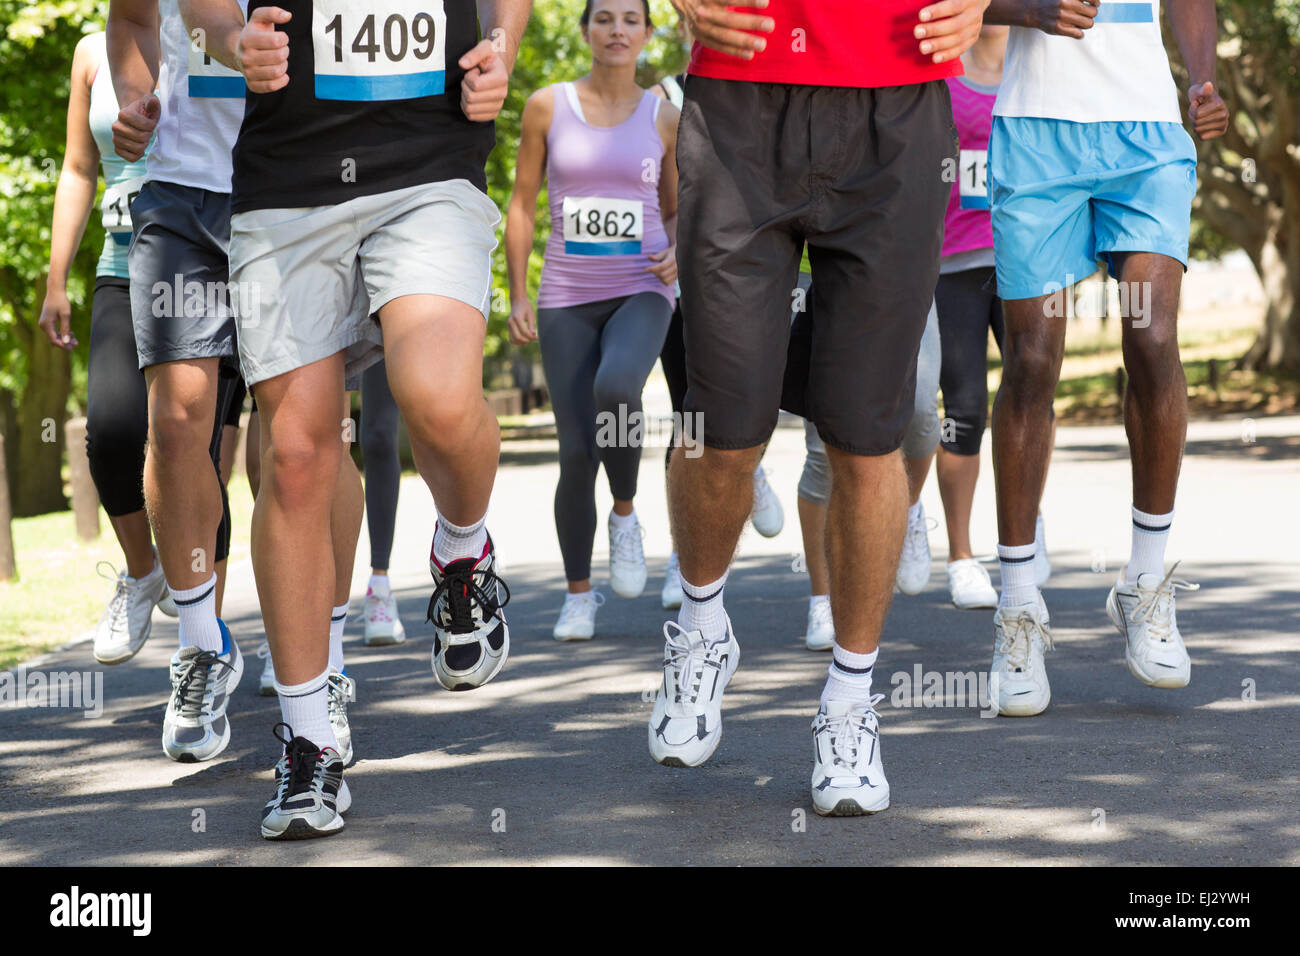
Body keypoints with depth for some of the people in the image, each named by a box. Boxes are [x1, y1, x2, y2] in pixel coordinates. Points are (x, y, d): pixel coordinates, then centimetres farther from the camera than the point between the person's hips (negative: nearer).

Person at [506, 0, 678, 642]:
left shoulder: (663, 118, 5)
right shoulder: (548, 106, 2)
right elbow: (522, 204, 7)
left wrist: (677, 253, -5)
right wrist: (518, 295, 1)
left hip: (641, 290, 0)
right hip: (567, 297, 0)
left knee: (615, 386, -32)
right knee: (577, 452, -5)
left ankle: (625, 516, -6)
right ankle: (578, 594, 13)